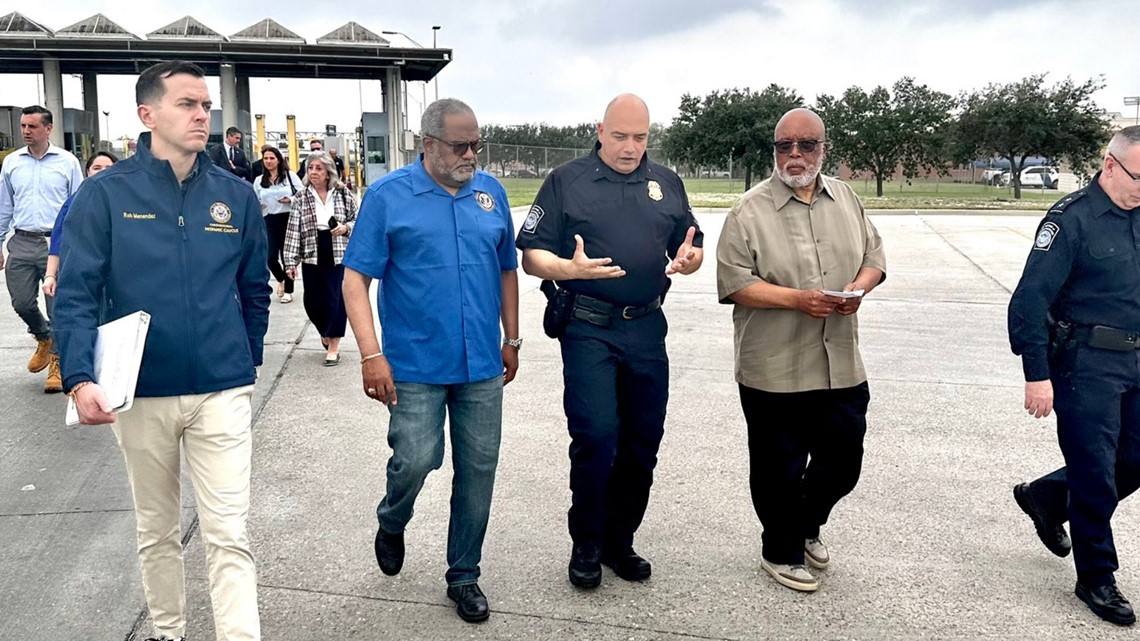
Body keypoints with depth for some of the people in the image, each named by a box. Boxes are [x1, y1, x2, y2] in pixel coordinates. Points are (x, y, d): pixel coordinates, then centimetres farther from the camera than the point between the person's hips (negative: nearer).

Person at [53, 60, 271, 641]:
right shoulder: (106, 193, -5)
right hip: (140, 394, 0)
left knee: (228, 536, -2)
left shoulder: (235, 195, 2)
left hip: (223, 392, 0)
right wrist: (80, 378, -21)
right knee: (157, 531, 17)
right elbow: (76, 293, -9)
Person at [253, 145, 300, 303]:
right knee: (271, 257, -4)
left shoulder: (290, 176, -1)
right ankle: (281, 280, 28)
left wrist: (291, 200, -19)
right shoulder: (259, 180, 9)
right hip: (269, 221, 3)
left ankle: (288, 290, 17)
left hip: (289, 219, -2)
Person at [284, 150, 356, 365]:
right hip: (312, 257, 1)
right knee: (313, 302, 6)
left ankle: (333, 345, 11)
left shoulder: (344, 194, 0)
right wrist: (291, 261, -9)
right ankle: (325, 331, 37)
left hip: (339, 255, -1)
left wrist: (346, 228, -14)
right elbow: (293, 230, -3)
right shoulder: (300, 198, 0)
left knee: (337, 300, -1)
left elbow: (357, 220, 9)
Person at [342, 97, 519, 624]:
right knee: (415, 461, -7)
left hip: (482, 365, 4)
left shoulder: (490, 191, 6)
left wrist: (511, 339, 13)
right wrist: (372, 354, -15)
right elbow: (356, 277, -7)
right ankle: (391, 524, 29)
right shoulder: (388, 195, -5)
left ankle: (464, 576, 25)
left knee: (478, 471, 8)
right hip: (415, 364, -3)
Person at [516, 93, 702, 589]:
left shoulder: (666, 183, 13)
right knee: (596, 436, -10)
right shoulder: (567, 181, 1)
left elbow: (691, 248, 17)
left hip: (647, 328, 4)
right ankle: (586, 546, 10)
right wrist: (571, 268, -23)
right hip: (589, 329, -4)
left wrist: (689, 258, -8)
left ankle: (619, 541, 24)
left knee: (643, 441, 8)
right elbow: (532, 257, -2)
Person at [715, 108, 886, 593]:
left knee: (843, 462, 14)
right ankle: (781, 553, 30)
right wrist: (797, 299, -22)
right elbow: (734, 283, -12)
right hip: (774, 371, -5)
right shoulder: (750, 211, -7)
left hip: (841, 367, 5)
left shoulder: (846, 199, 10)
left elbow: (874, 257, 15)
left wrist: (859, 287, -7)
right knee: (780, 469, 9)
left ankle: (806, 526, 42)